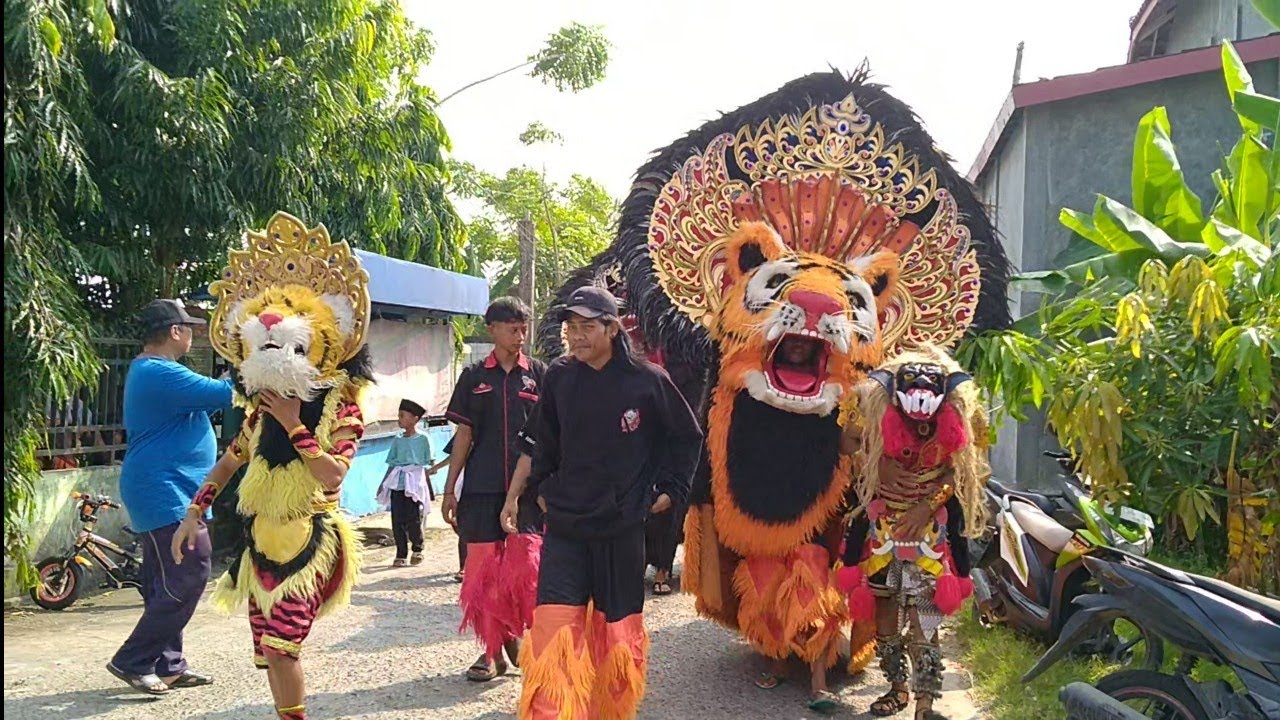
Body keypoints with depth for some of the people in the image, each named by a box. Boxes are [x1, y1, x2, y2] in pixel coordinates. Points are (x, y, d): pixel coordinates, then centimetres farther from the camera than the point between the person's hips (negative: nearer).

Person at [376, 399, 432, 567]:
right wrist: (383, 484, 9)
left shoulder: (422, 439, 1)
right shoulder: (397, 441, 12)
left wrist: (429, 488, 0)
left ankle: (417, 550, 16)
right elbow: (391, 465, 15)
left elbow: (426, 465, 2)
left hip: (414, 484, -4)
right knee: (397, 521, 2)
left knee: (413, 519, -5)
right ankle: (401, 555, 11)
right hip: (397, 484, 4)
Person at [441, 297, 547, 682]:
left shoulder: (539, 374, 6)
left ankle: (515, 636, 19)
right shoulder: (474, 376, 9)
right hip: (482, 486, 1)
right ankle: (493, 649, 17)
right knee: (483, 567, 3)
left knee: (525, 566, -6)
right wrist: (449, 490, 7)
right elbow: (464, 435, 10)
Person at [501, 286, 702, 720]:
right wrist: (539, 487, 11)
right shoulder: (558, 378, 0)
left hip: (623, 526, -1)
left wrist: (670, 488, 4)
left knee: (617, 630, 13)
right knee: (553, 629, -9)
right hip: (564, 525, 1)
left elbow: (687, 437, 6)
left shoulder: (646, 379, -8)